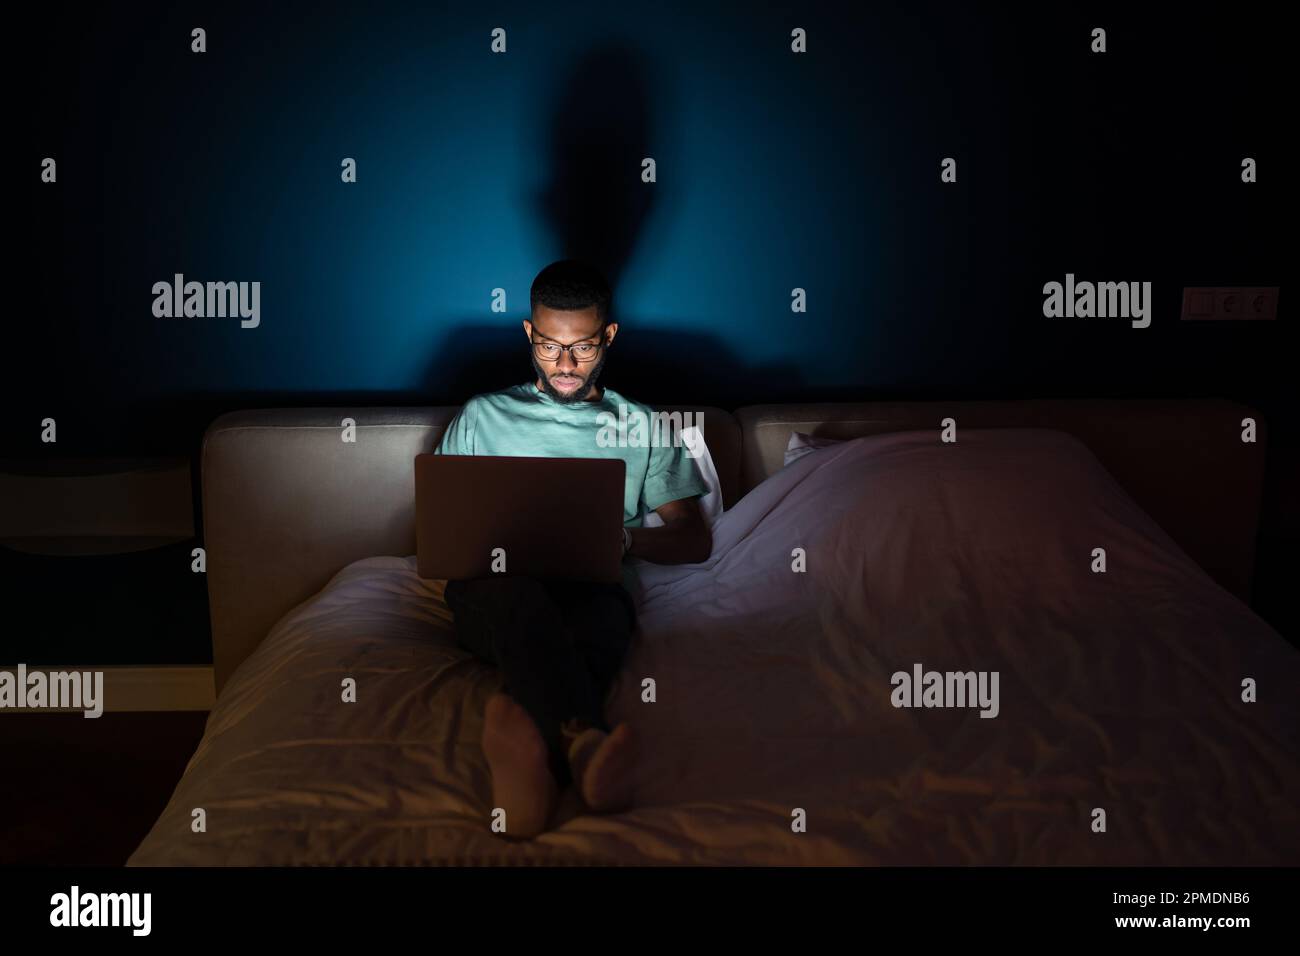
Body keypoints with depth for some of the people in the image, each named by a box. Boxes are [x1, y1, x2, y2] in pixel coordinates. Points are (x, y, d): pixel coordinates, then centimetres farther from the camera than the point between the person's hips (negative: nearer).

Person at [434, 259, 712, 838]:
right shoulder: (484, 415, 23)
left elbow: (696, 540, 12)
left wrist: (624, 538, -10)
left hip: (592, 590, 1)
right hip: (492, 595, 0)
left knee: (601, 614, -39)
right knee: (509, 586, -39)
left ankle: (527, 724, -66)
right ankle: (582, 741, -64)